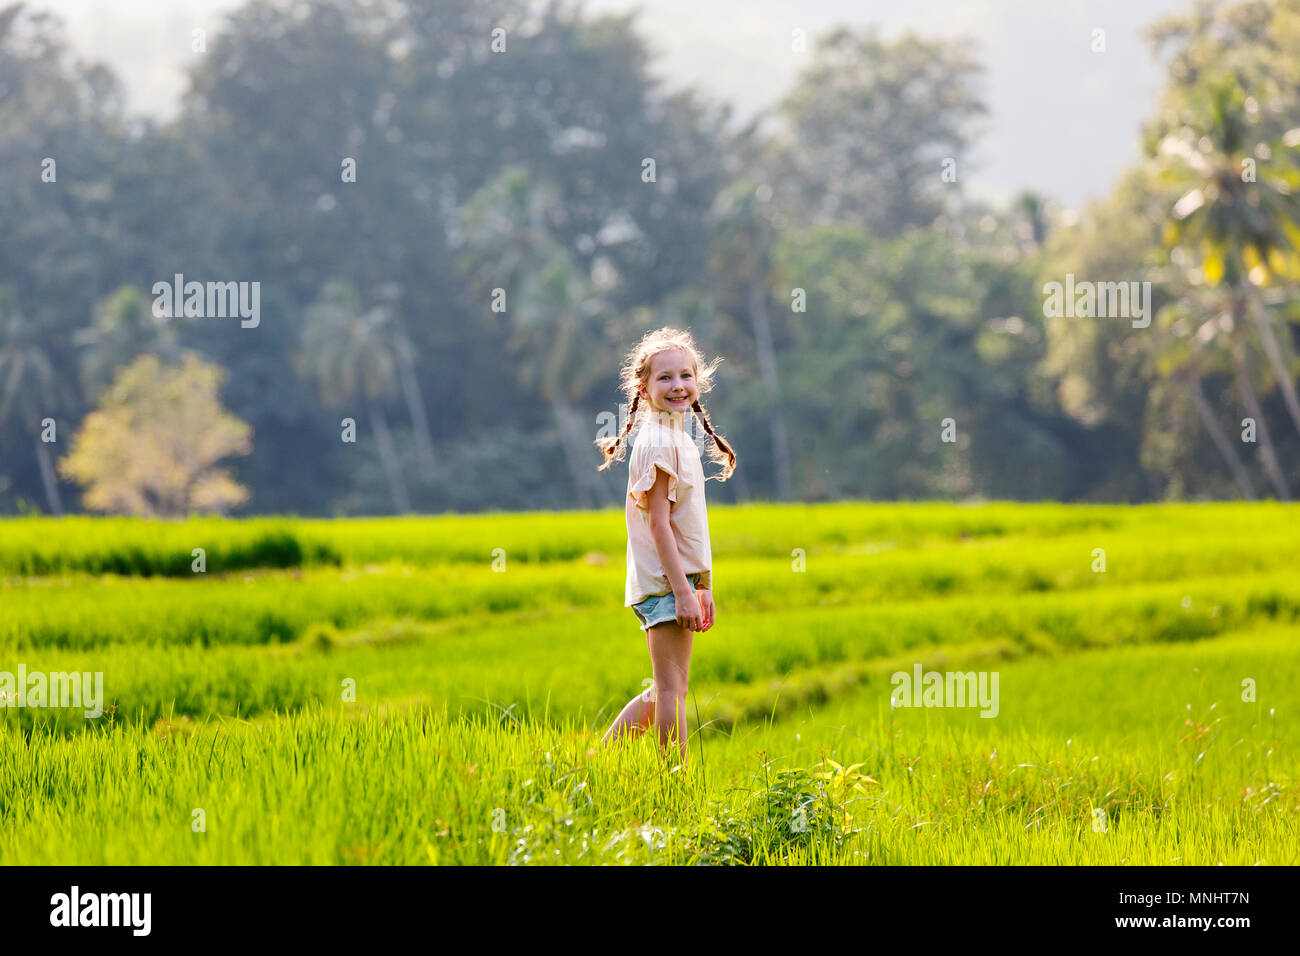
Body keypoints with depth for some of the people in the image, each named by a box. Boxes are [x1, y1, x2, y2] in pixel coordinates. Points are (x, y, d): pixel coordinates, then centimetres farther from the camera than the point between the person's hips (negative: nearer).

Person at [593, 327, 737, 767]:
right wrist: (683, 590, -21)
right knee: (671, 688, -6)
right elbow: (658, 523, -18)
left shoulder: (680, 440, 16)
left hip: (680, 578, 10)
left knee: (666, 689, 14)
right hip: (664, 581, -10)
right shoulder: (658, 442, -14)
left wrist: (703, 586, 21)